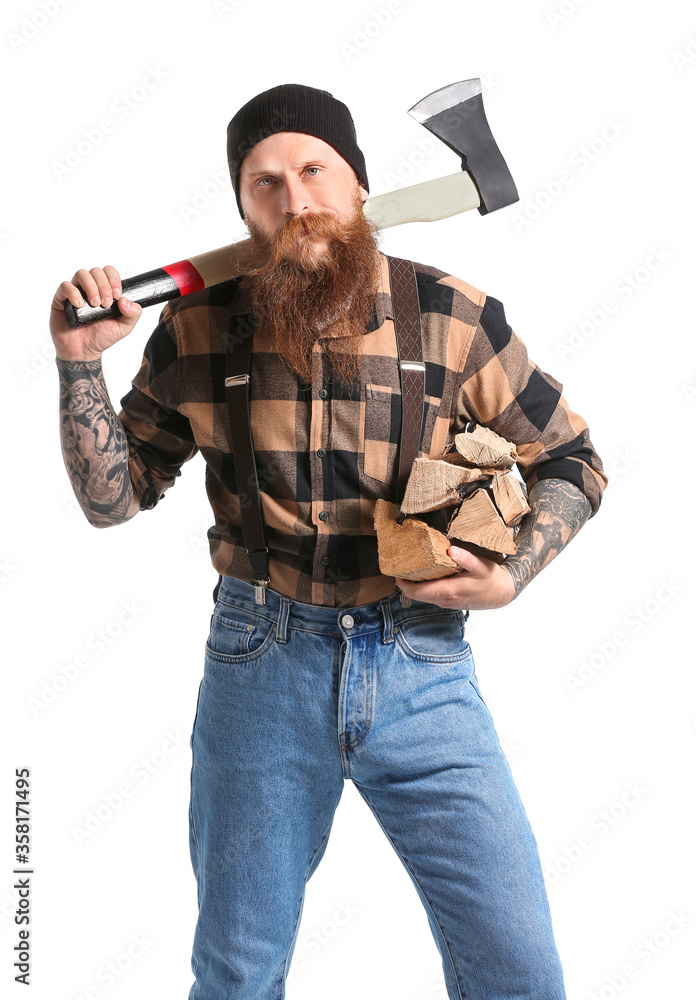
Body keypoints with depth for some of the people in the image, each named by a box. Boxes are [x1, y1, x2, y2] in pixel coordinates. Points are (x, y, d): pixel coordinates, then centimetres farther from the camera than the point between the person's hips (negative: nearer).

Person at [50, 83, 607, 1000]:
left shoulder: (457, 318, -6)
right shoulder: (197, 331, -3)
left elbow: (571, 463, 5)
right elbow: (112, 496, 3)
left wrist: (511, 576, -10)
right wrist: (81, 362, -11)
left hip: (422, 663, 0)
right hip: (261, 663, 1)